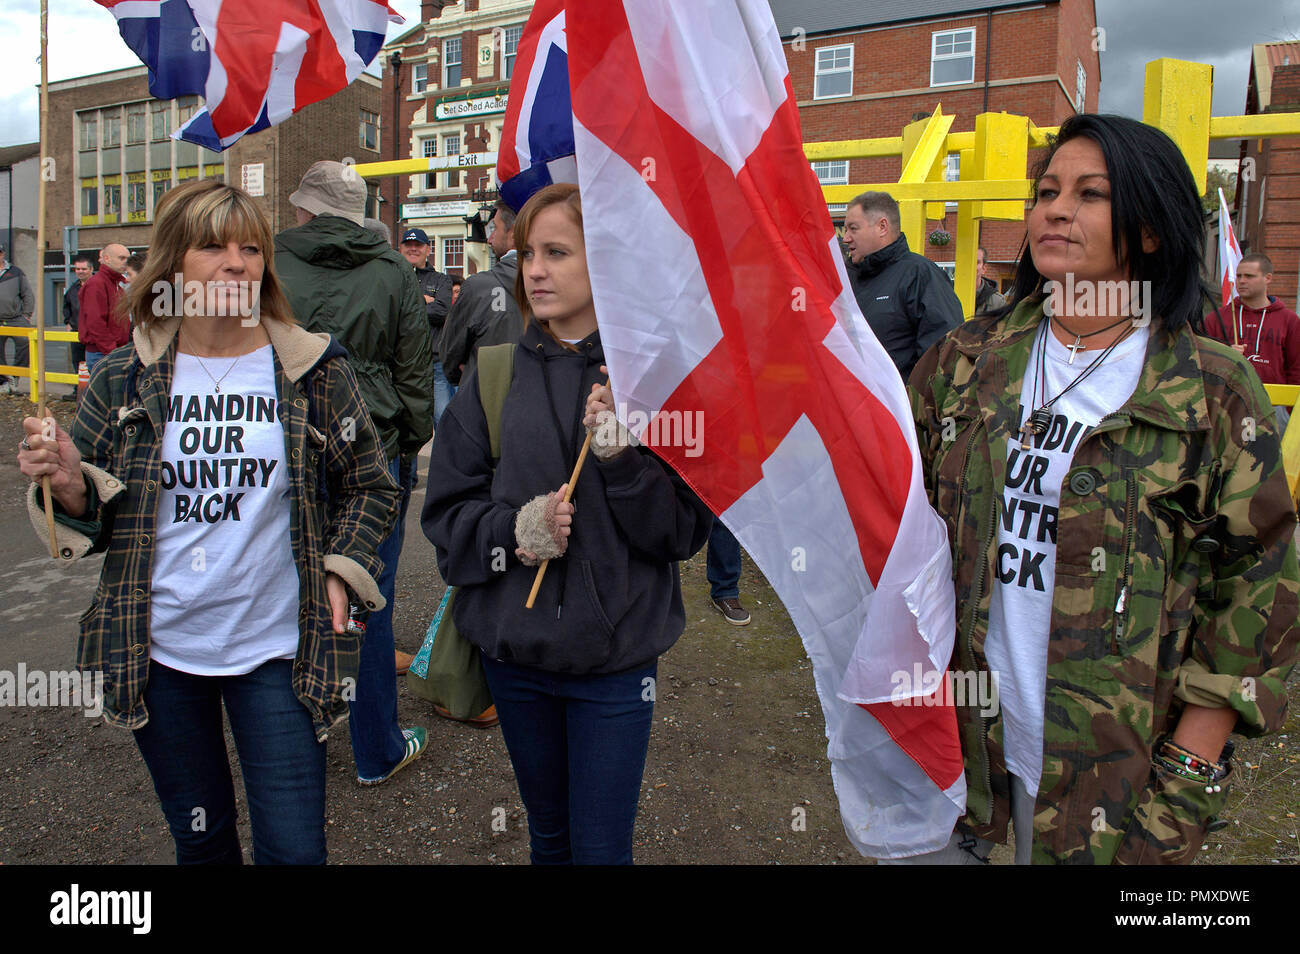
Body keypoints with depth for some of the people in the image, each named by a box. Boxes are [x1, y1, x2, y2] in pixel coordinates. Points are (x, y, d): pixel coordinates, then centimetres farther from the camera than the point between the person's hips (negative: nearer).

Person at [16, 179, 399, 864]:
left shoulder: (313, 371, -3)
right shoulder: (123, 381, 1)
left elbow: (369, 485, 6)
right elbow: (96, 519, 6)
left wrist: (340, 571, -7)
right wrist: (70, 486, -16)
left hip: (275, 651, -1)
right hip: (156, 652, 2)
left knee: (294, 849, 4)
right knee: (199, 838, 20)